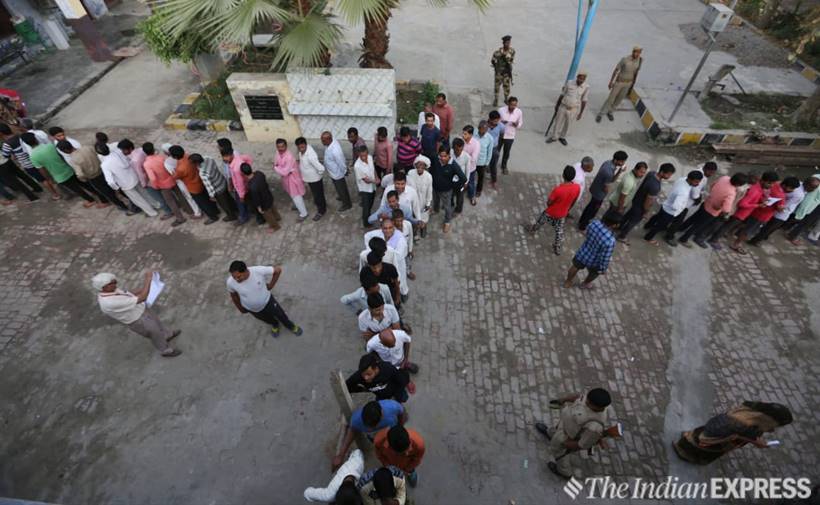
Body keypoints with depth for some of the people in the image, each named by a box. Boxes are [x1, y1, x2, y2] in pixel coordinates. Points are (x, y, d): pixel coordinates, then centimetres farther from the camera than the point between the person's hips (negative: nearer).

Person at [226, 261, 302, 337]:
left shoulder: (258, 271, -37)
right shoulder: (230, 282, -29)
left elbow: (278, 270, -22)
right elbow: (233, 294, -7)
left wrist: (270, 285, -13)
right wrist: (241, 308, 6)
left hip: (267, 301, -1)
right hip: (252, 309, 1)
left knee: (281, 315, 22)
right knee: (268, 319, 29)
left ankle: (291, 326, 56)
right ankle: (275, 324, 65)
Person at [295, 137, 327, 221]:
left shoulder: (311, 156, -39)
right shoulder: (301, 149, -12)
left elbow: (321, 169, -38)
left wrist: (317, 174, -18)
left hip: (314, 179, -9)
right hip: (309, 178, 9)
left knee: (318, 195, 13)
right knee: (315, 194, 29)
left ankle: (321, 211, 36)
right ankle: (322, 205, 54)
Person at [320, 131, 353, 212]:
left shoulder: (335, 151, -42)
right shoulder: (332, 141, -14)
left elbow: (341, 163, -27)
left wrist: (344, 172, -11)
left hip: (337, 173, -8)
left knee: (341, 189, 16)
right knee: (339, 187, 33)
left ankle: (347, 204, 39)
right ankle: (342, 196, 60)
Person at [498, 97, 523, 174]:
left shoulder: (519, 112, -12)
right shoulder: (501, 110, -16)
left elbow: (521, 124, -2)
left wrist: (516, 125, -25)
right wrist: (501, 122, -27)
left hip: (510, 136, 1)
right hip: (499, 134, -1)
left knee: (506, 152, 16)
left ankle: (504, 166, 41)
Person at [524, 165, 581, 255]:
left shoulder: (558, 189, -37)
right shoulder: (577, 188, -20)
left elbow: (548, 203, -23)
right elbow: (573, 201, -2)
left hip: (551, 213, -4)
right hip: (562, 214, 4)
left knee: (539, 221, 28)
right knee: (559, 231, 23)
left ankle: (532, 230, 56)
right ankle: (557, 249, 39)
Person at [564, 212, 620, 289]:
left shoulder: (594, 223, -24)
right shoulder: (610, 241, -39)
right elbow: (605, 258, -26)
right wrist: (603, 269, -8)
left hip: (583, 253, 3)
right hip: (594, 262, -3)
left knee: (576, 267, 33)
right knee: (594, 273, 32)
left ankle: (568, 282, 57)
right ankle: (585, 284, 60)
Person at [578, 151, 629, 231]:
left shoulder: (608, 162, -8)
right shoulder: (609, 172, -36)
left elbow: (612, 180, 0)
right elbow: (606, 188, -22)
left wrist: (620, 171, -14)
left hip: (594, 189, 9)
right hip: (598, 193, -9)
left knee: (591, 206, 27)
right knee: (593, 210, 13)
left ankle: (582, 221, 46)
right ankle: (583, 225, 31)